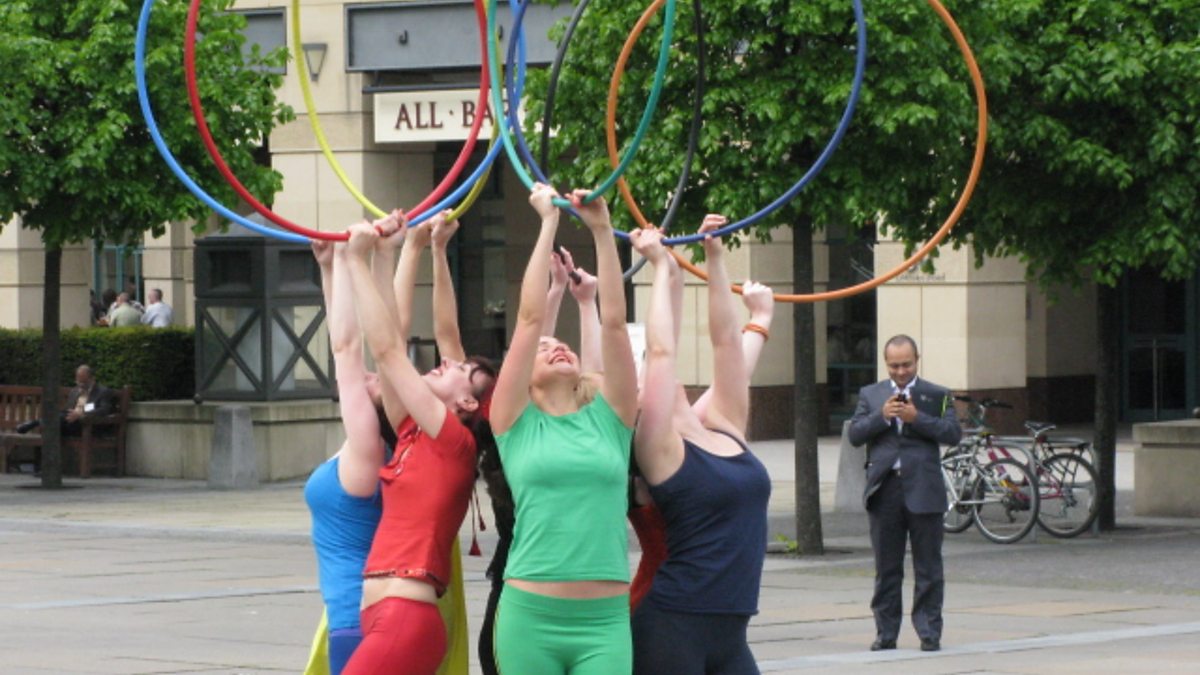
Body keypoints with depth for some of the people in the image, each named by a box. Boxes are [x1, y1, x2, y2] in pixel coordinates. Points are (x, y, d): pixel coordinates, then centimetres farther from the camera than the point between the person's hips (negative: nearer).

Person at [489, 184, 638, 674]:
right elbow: (530, 317, 3)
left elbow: (614, 321, 7)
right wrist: (548, 223, 5)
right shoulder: (517, 423, 8)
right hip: (530, 615, -1)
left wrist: (602, 231, 3)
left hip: (604, 619, 1)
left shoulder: (609, 420, 13)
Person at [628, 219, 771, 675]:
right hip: (673, 628, -6)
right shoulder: (660, 447, -4)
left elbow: (726, 340, 12)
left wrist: (716, 259, 12)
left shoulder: (727, 430, 13)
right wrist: (663, 270, -1)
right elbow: (660, 352, -9)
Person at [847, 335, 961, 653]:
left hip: (923, 491, -2)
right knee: (886, 568, 7)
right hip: (884, 489, 2)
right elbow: (855, 434, 3)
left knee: (928, 567, 1)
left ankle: (929, 632, 5)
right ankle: (886, 633, 12)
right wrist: (882, 416, -12)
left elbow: (953, 433, -6)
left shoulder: (937, 396, 5)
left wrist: (917, 418, -15)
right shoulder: (870, 395, 13)